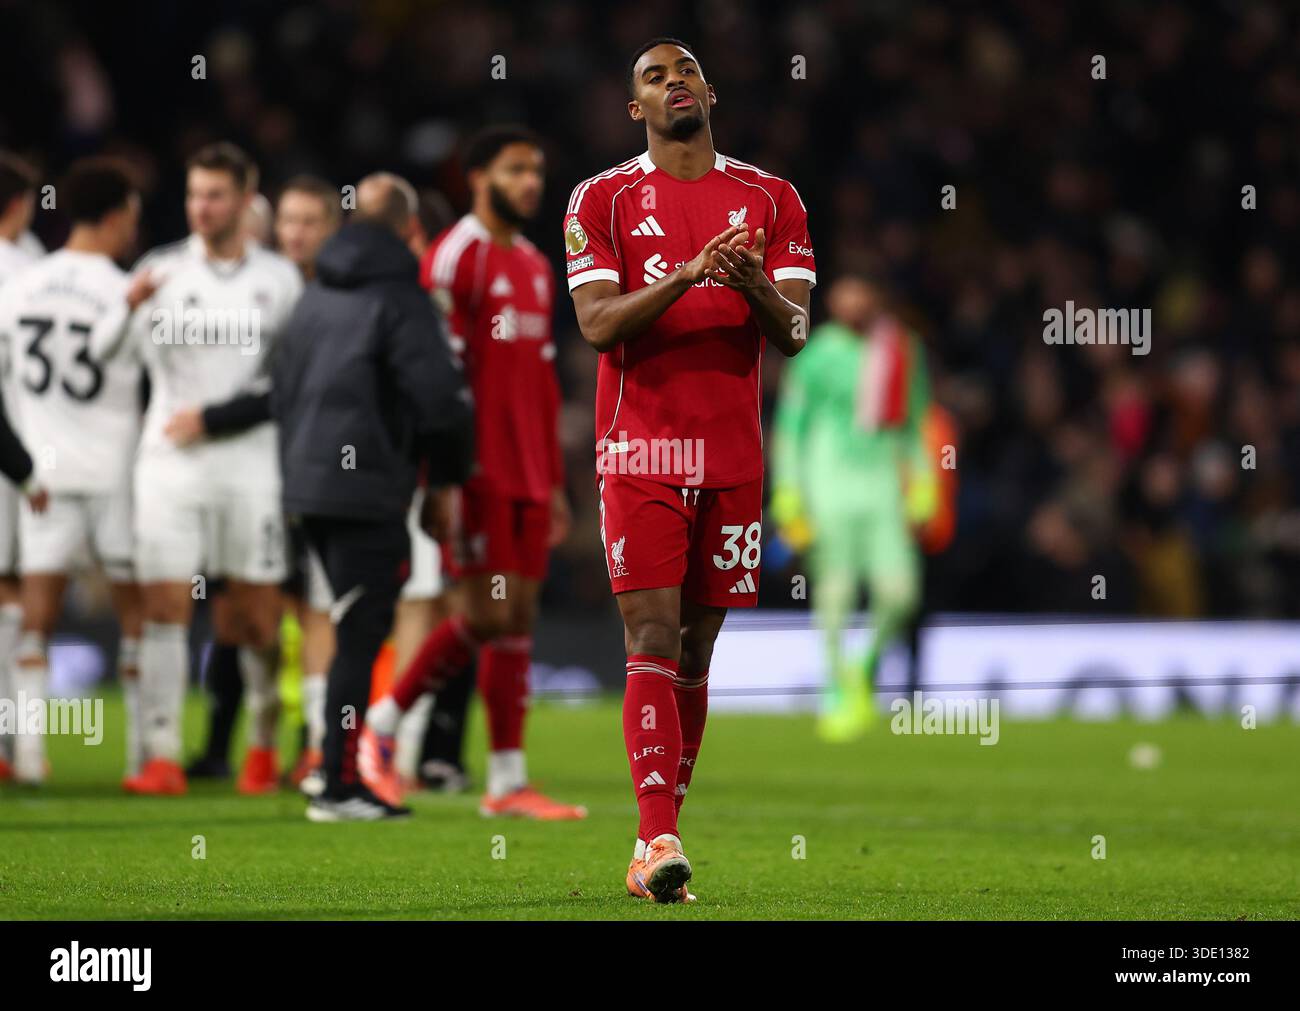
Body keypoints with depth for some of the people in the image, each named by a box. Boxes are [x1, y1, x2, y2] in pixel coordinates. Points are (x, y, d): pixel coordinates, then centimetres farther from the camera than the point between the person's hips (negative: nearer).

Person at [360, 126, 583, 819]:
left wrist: (555, 482, 19)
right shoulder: (456, 255, -8)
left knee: (520, 618, 5)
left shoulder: (536, 267, 18)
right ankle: (382, 722, 5)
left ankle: (507, 782, 5)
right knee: (488, 615, -11)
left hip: (528, 477, 8)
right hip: (480, 469, -8)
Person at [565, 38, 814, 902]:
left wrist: (754, 286, -20)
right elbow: (598, 324, -8)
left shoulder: (770, 201, 9)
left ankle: (656, 840, 13)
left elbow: (794, 334, 2)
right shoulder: (604, 201, 3)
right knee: (653, 641, -13)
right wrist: (687, 276, -22)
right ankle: (661, 841, -19)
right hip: (642, 452, -3)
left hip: (733, 457, 3)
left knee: (696, 650, 6)